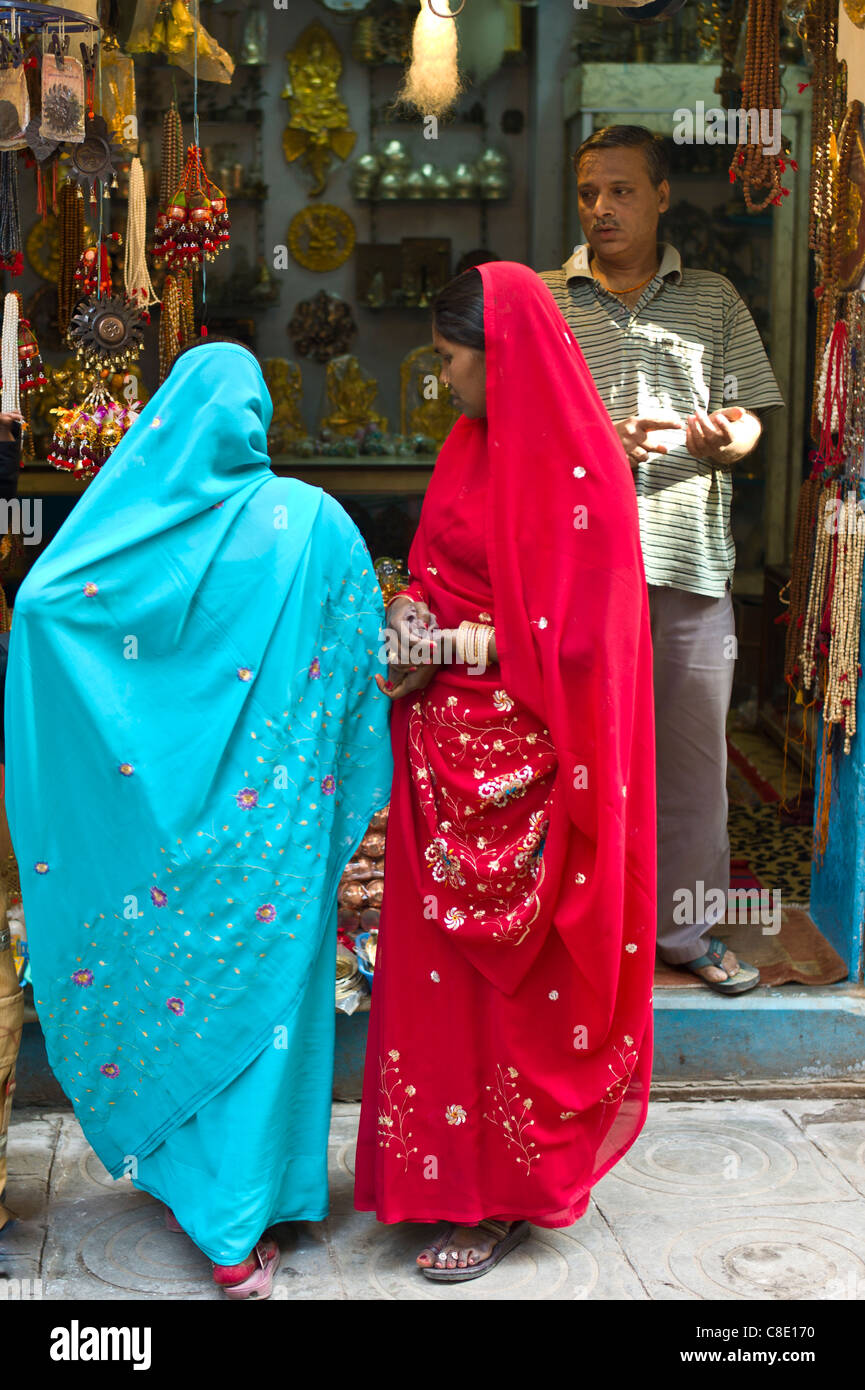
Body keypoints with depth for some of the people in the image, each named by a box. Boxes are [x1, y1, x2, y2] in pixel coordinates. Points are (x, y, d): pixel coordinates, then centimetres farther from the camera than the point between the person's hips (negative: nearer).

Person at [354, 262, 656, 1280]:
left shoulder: (574, 468, -16)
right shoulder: (474, 444, 10)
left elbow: (568, 632, -18)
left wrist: (443, 646, -15)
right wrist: (411, 609, -3)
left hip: (519, 757, -8)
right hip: (448, 745, 8)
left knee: (508, 975, 3)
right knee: (441, 964, 13)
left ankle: (507, 1193, 19)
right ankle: (451, 1168, 28)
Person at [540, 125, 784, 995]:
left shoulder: (713, 301, 14)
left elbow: (748, 421, 11)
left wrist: (725, 438, -13)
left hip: (689, 559, 2)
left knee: (691, 745, 6)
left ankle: (686, 926, 20)